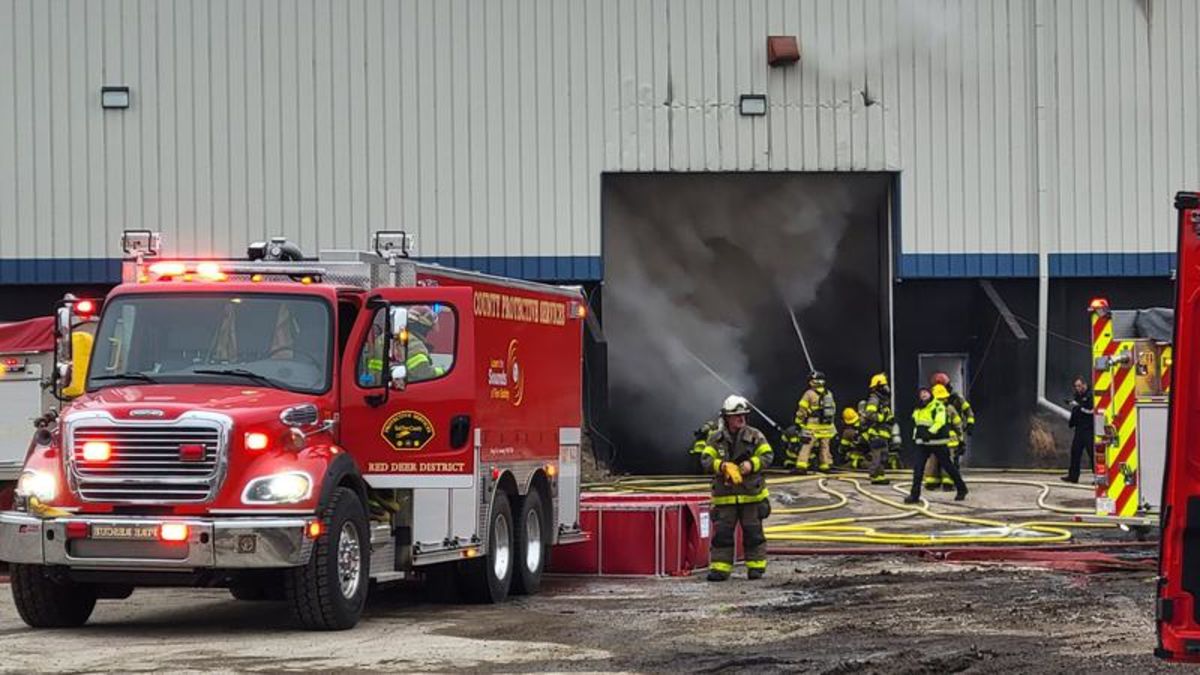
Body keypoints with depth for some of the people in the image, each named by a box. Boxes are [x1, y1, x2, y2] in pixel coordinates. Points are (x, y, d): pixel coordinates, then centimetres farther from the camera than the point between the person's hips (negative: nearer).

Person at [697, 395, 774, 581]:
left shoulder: (754, 436, 1)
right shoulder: (716, 439, 3)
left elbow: (767, 456, -4)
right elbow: (706, 460, -6)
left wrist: (751, 464, -23)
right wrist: (723, 466, -25)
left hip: (751, 495, -1)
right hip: (724, 495, 1)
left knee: (753, 534, 5)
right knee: (722, 533, 0)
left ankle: (756, 567, 14)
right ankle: (719, 568, 4)